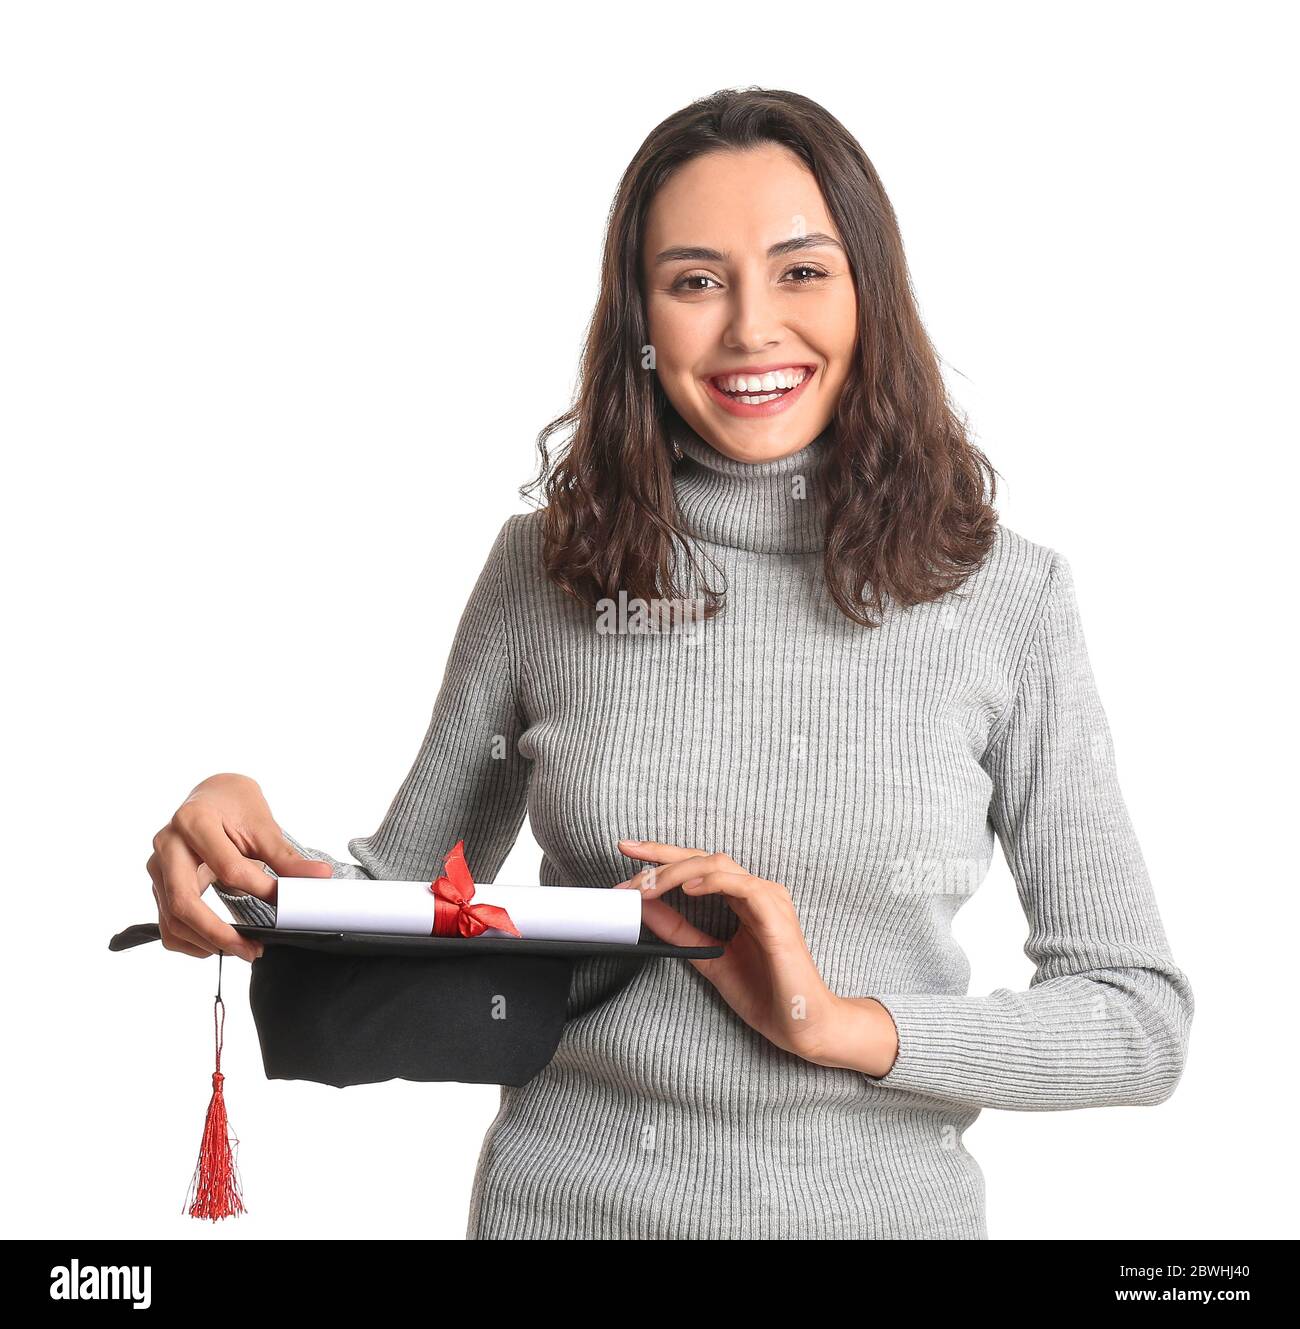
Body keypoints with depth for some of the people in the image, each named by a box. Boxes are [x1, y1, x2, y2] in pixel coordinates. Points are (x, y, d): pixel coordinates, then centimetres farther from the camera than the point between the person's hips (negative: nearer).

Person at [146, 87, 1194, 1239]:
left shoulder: (1004, 596, -8)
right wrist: (262, 869, -18)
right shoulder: (544, 568, -5)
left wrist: (850, 1024, -19)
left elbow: (1144, 1017, -6)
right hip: (564, 1197, 1)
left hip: (882, 1201, 0)